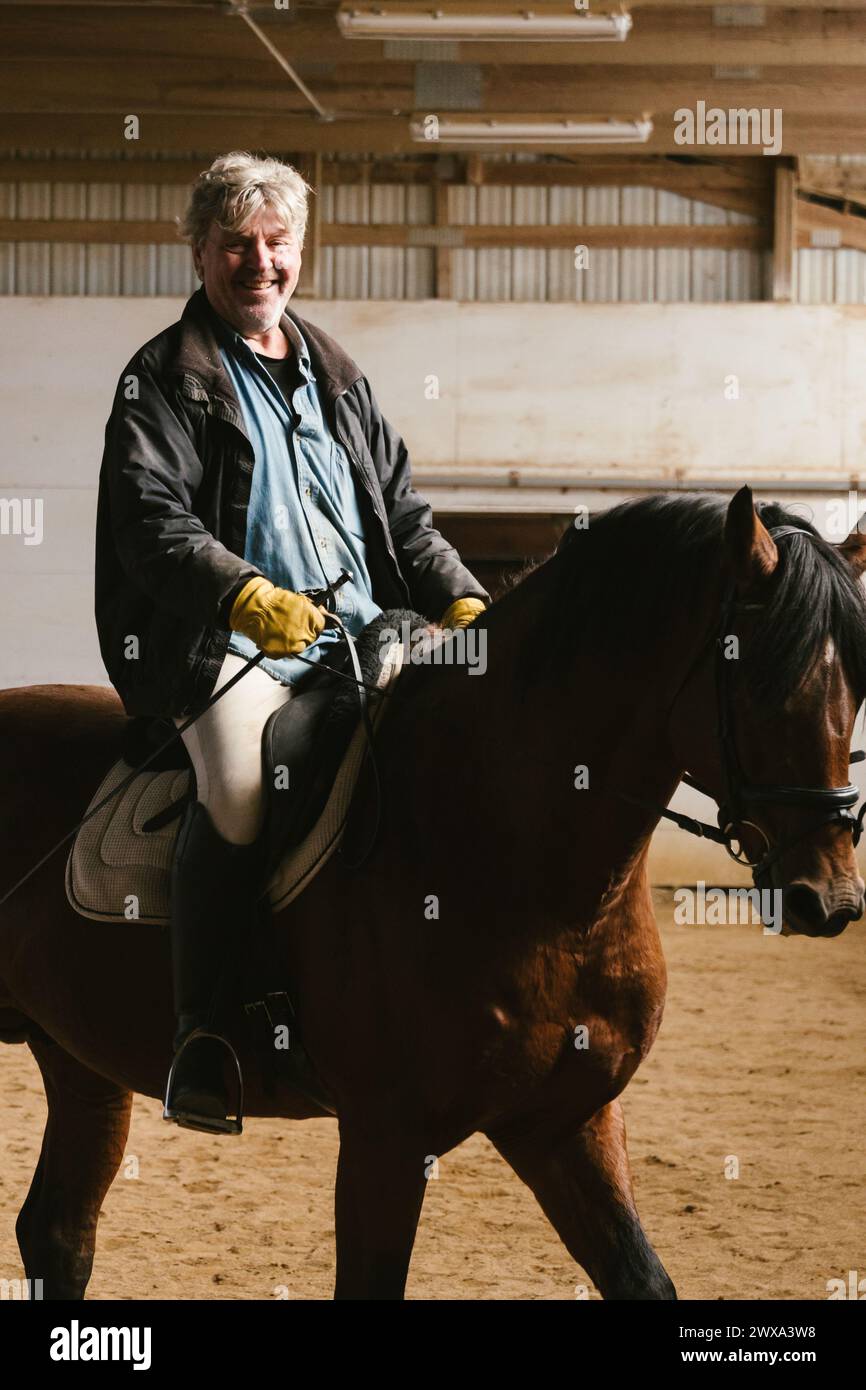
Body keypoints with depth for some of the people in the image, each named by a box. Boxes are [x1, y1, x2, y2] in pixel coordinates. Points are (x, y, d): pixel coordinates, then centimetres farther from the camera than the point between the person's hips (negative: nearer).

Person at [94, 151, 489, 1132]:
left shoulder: (336, 377, 24)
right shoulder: (162, 380, 5)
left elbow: (403, 516, 25)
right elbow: (151, 520, -10)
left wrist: (461, 601, 6)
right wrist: (247, 595, -27)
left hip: (362, 639, 6)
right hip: (226, 645, -6)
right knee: (240, 784, -34)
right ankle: (201, 1041, -28)